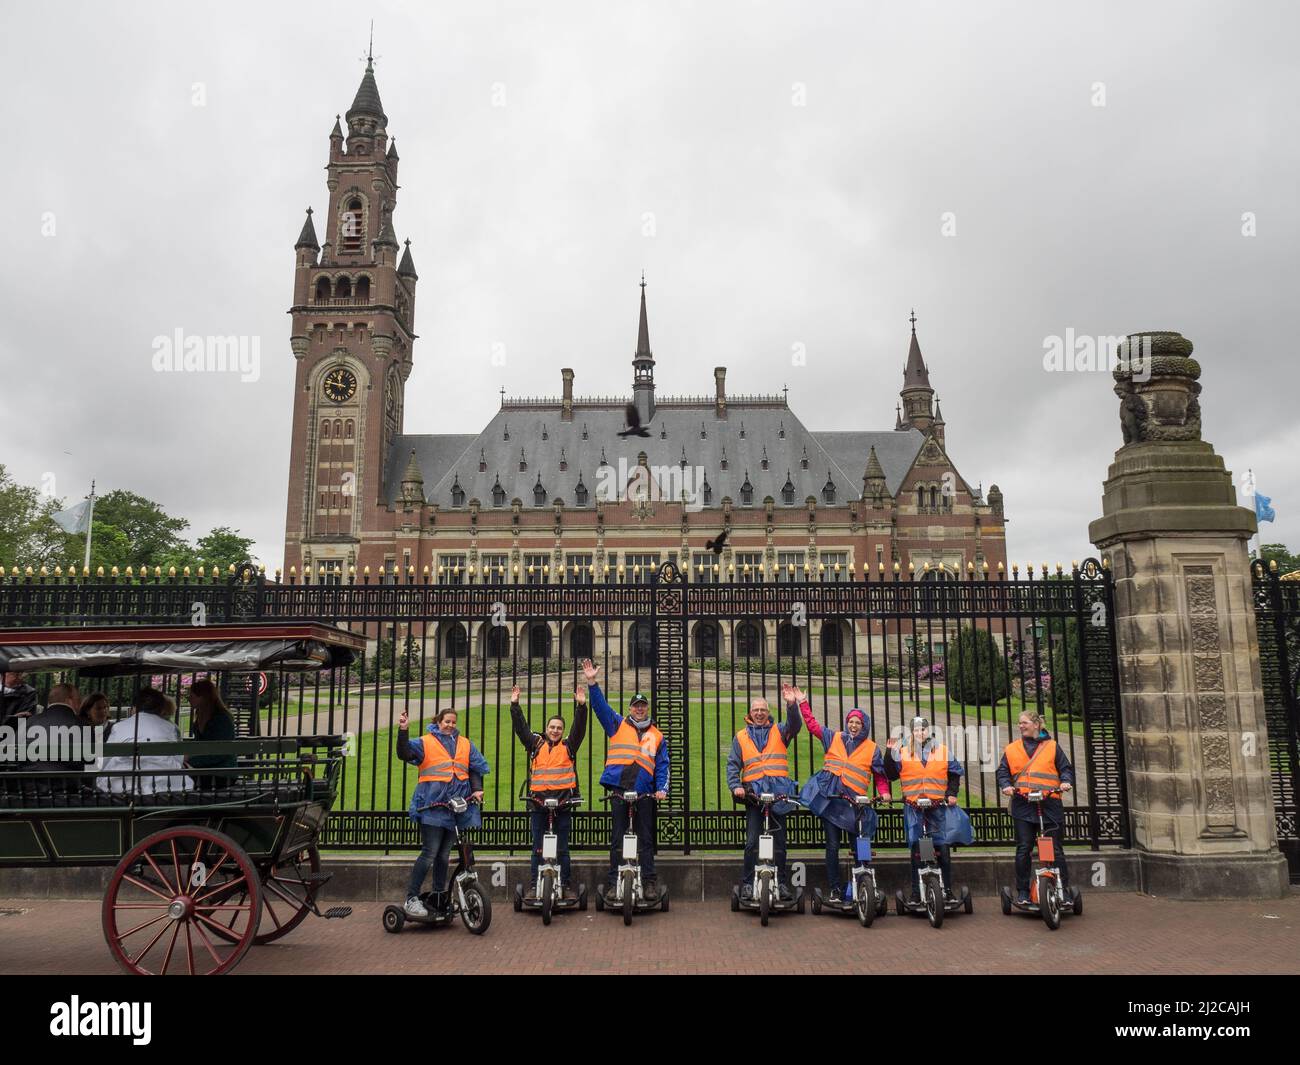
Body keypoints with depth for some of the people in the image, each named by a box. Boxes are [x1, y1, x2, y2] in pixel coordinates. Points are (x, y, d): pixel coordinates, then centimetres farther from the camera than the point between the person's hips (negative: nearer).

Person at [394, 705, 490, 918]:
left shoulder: (465, 744, 17)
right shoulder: (425, 742, 4)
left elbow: (475, 769, 15)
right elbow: (404, 753, -11)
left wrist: (477, 789, -1)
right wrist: (402, 731, -25)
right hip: (432, 805, -4)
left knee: (444, 853, 13)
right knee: (429, 853, -10)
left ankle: (439, 896, 23)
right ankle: (411, 898, -2)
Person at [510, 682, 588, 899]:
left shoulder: (568, 746, 9)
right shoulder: (535, 744, 11)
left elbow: (579, 728, -2)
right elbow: (521, 727, 5)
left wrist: (581, 706, -14)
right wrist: (515, 705, -3)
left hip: (564, 802, 0)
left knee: (563, 848, 7)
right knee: (538, 848, 6)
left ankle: (565, 885, 13)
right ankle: (534, 885, 12)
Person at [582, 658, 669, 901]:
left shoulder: (656, 735, 14)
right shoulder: (617, 725, 11)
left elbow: (663, 765, 11)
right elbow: (600, 706, 1)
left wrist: (662, 788, -3)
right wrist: (593, 682, -12)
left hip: (645, 794, 1)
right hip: (619, 790, -1)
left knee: (646, 840, 4)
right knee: (618, 839, 4)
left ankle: (649, 882, 8)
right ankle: (613, 883, 9)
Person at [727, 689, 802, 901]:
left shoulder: (778, 731, 14)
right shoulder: (741, 737, 14)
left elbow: (795, 726, -7)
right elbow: (733, 764, 9)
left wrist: (791, 705, -25)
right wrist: (735, 786, -7)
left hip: (778, 791, 1)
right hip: (754, 792, -1)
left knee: (779, 841, 5)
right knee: (752, 841, -6)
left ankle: (781, 882, 13)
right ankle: (747, 883, 2)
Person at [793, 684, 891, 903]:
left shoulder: (871, 748, 7)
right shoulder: (834, 738, 10)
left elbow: (880, 775, 10)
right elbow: (812, 724, 11)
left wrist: (884, 793, -6)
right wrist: (802, 702, 5)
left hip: (854, 803, -1)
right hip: (830, 798, 1)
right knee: (832, 846, 2)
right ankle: (835, 889, 9)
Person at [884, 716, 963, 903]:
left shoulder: (943, 750, 10)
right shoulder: (902, 752, 8)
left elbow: (955, 773, 16)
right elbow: (891, 775, 4)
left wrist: (951, 793, 4)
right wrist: (890, 753, -5)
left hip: (937, 806, 0)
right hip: (913, 807, 0)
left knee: (943, 849, -1)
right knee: (916, 850, 3)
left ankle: (947, 889, 11)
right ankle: (916, 892, 9)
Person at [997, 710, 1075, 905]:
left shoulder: (1052, 746, 9)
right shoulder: (1012, 749, 12)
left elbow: (1066, 768, 9)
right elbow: (1003, 771, 13)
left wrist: (1066, 782, -10)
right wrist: (1006, 785, -6)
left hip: (1049, 805, -1)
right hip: (1022, 806, 1)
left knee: (1055, 849, 2)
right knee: (1023, 849, 1)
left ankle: (1063, 889, 12)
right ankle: (1022, 892, 8)